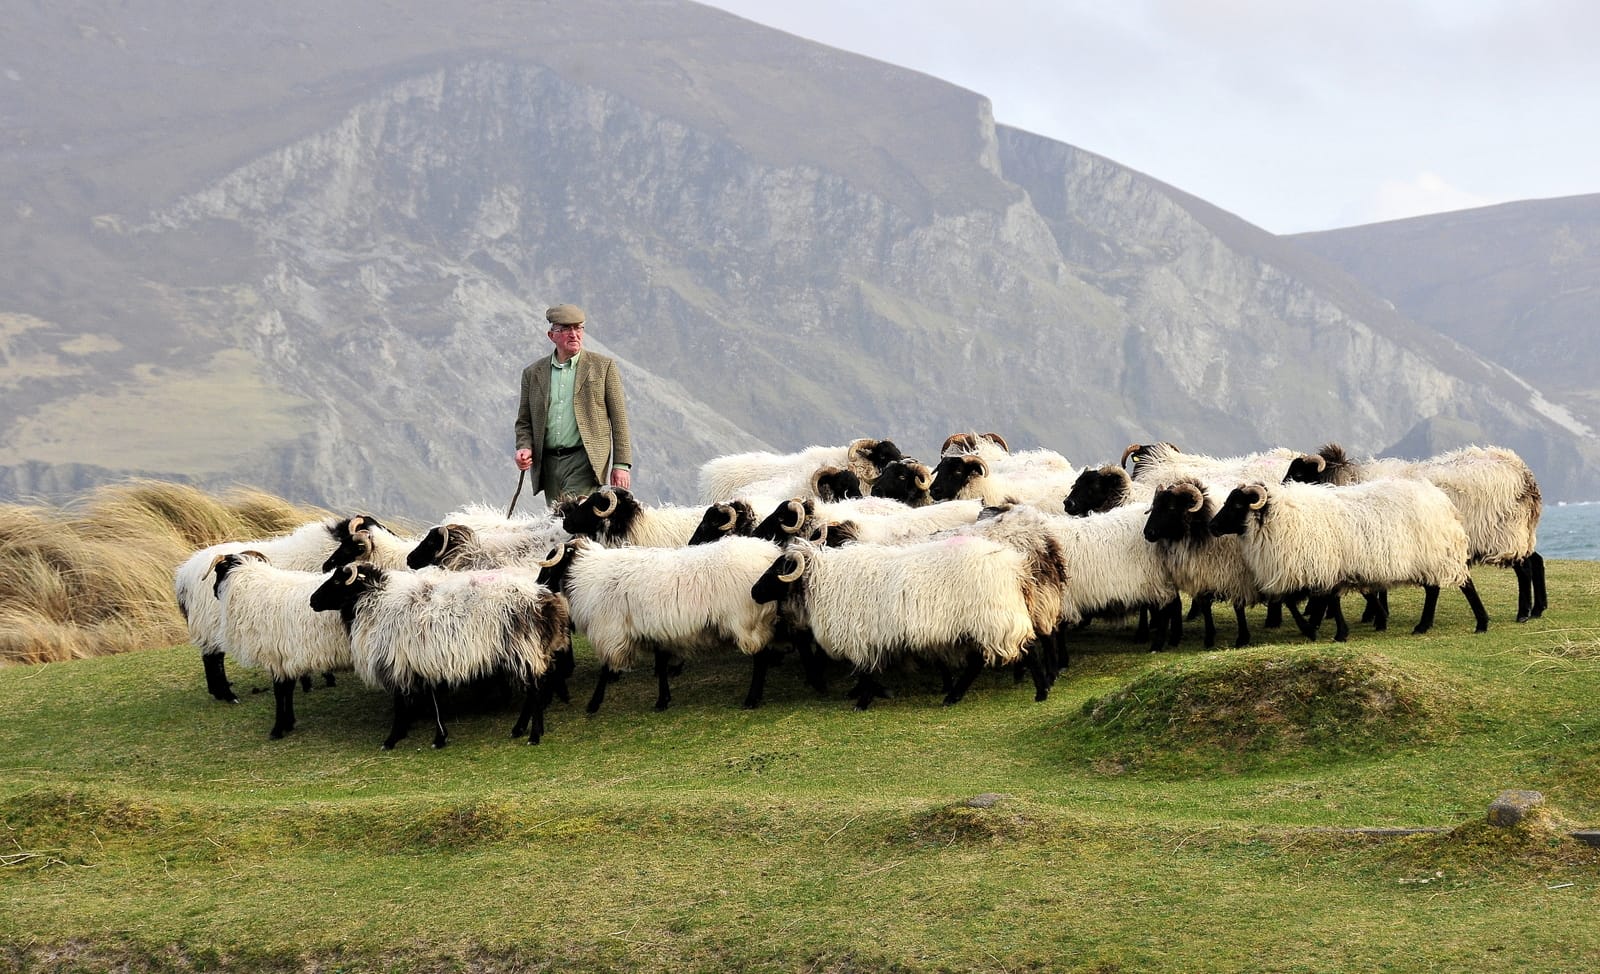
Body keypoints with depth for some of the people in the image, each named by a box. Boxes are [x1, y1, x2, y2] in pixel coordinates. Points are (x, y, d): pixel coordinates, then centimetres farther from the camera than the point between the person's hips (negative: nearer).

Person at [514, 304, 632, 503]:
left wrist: (621, 465, -2)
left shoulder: (604, 366, 5)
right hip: (548, 463, 4)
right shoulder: (533, 373, 13)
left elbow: (619, 419, 4)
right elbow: (524, 421, 17)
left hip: (585, 460, -4)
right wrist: (525, 448, -4)